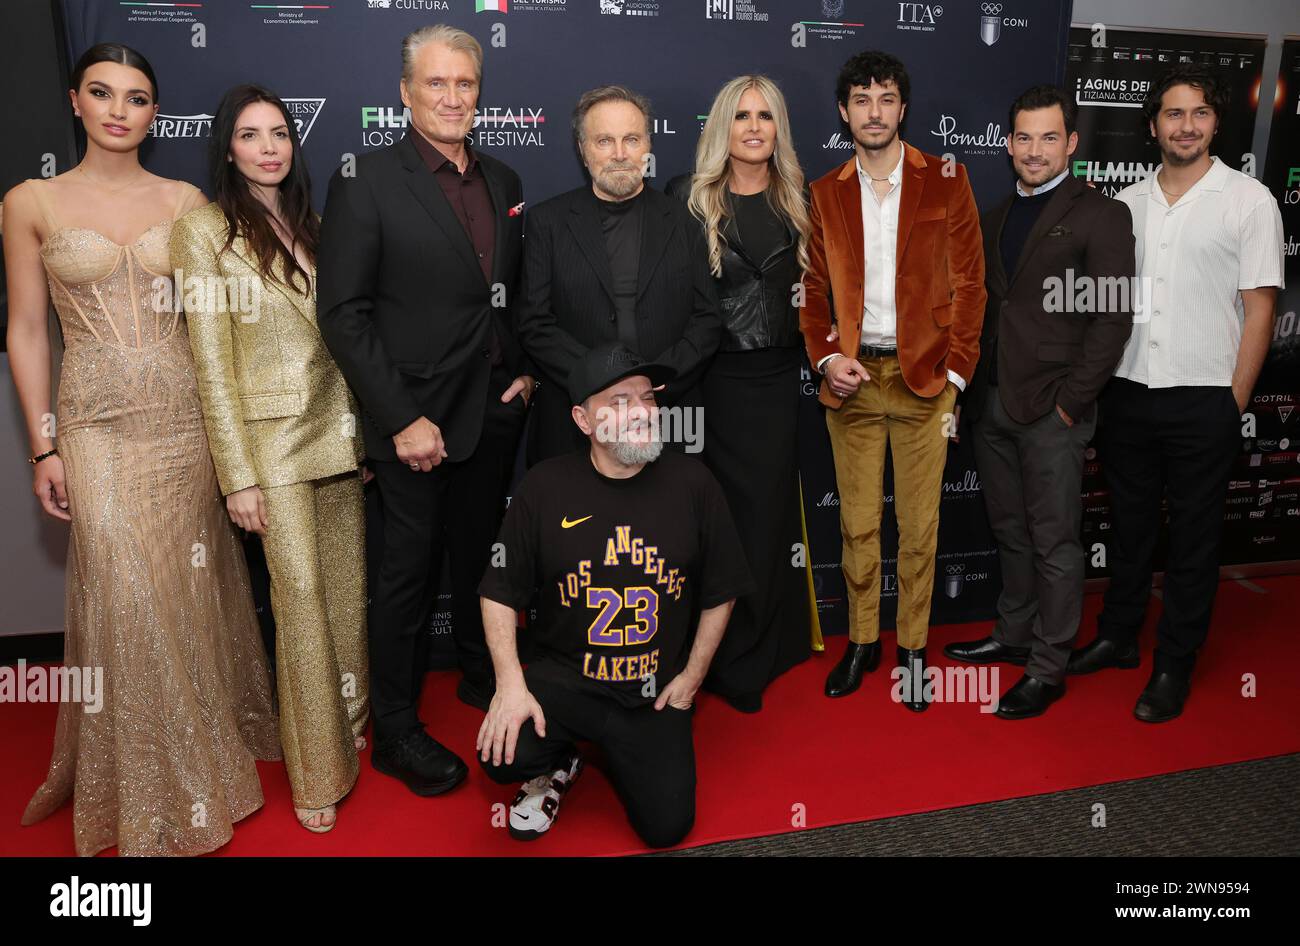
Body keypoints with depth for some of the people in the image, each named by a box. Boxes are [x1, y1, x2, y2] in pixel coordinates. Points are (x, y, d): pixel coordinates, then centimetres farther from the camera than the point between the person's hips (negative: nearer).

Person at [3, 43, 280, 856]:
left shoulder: (185, 200, 6)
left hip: (186, 416, 2)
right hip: (99, 424, -1)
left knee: (192, 592, 9)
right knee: (127, 599, -3)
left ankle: (204, 749, 32)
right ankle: (150, 794, 16)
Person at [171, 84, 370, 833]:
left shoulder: (310, 226, 12)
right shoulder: (206, 230, -5)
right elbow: (213, 362, -9)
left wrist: (363, 430, 8)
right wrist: (239, 476, -12)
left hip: (338, 428, 5)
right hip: (274, 436, -5)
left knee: (348, 585, 11)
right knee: (301, 595, -3)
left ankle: (349, 723, 32)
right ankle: (318, 773, 12)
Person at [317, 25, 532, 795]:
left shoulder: (504, 181, 9)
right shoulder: (366, 182, -8)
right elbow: (344, 314, -12)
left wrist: (526, 370, 2)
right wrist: (401, 418, -17)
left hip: (495, 411, 5)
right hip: (420, 419, -5)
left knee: (479, 554, 19)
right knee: (410, 572, 6)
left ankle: (482, 674, 39)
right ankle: (396, 729, 22)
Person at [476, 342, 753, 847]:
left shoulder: (692, 483, -6)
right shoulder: (546, 486, -8)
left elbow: (721, 593, 4)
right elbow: (500, 592, -2)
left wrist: (692, 676, 3)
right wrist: (510, 682, -12)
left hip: (656, 691, 1)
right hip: (564, 676, -1)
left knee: (667, 827, -5)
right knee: (502, 756, -26)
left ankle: (618, 755, 29)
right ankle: (557, 765, 13)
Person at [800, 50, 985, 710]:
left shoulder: (946, 182, 3)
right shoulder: (823, 194, 10)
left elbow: (969, 285, 1)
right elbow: (813, 290, 11)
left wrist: (953, 376, -6)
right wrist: (826, 357, -6)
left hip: (922, 377, -2)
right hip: (852, 379, 2)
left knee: (919, 524, 3)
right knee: (857, 523, 7)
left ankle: (913, 647, 18)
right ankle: (862, 641, 22)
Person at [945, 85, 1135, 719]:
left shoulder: (1100, 215, -5)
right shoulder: (995, 218, 15)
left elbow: (1113, 317, -11)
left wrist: (1070, 403, -14)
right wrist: (973, 387, 6)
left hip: (1051, 408, -6)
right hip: (991, 404, 6)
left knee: (1054, 542, 2)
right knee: (1010, 532, 16)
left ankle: (1048, 668, 12)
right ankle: (1013, 636, 30)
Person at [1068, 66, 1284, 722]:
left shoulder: (1248, 200, -2)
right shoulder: (1126, 204, 8)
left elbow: (1260, 308, -3)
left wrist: (1234, 403, -8)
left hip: (1204, 402, -3)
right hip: (1127, 395, 3)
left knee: (1193, 539, 6)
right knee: (1129, 524, 15)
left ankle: (1174, 667, 18)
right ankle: (1117, 638, 30)